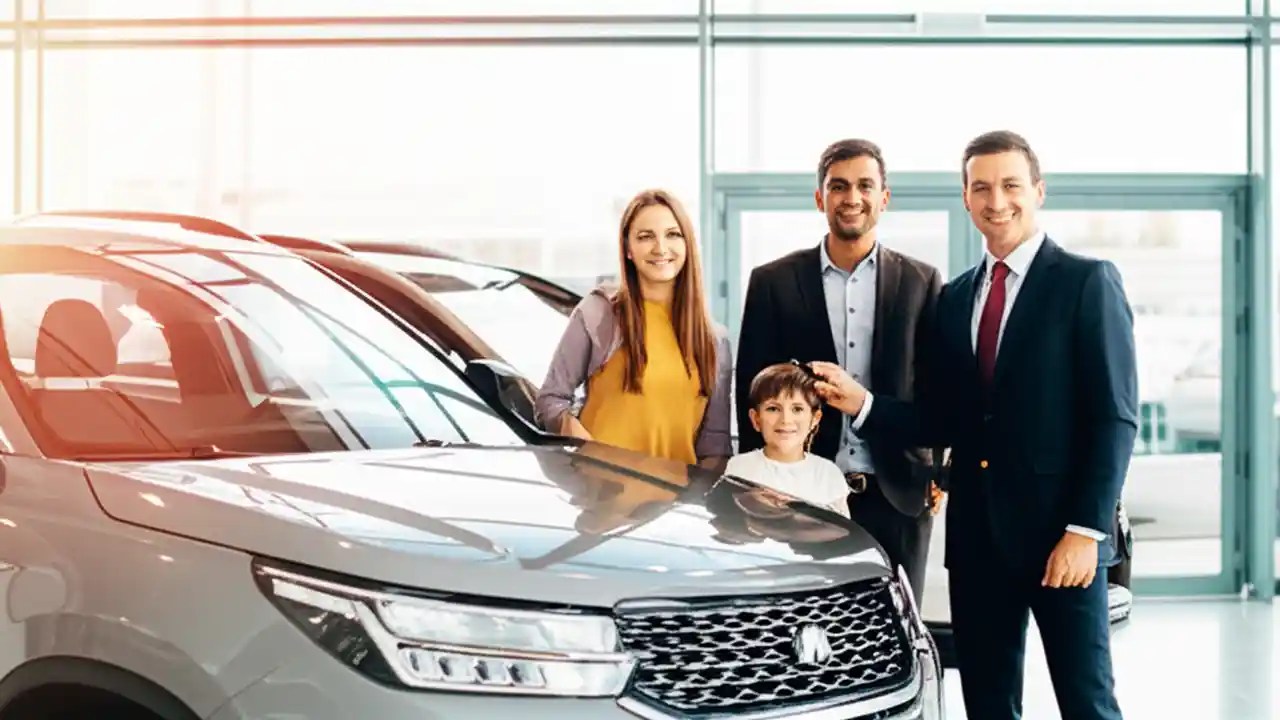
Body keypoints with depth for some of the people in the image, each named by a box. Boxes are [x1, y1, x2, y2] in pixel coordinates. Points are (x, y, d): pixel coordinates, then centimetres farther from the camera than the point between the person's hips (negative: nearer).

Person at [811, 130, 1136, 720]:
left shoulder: (1087, 282, -3)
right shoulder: (955, 297, 15)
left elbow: (1115, 417, -9)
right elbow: (945, 423, 12)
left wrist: (1085, 529, -16)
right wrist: (864, 403, -4)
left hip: (1057, 527, -5)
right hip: (976, 532, 6)